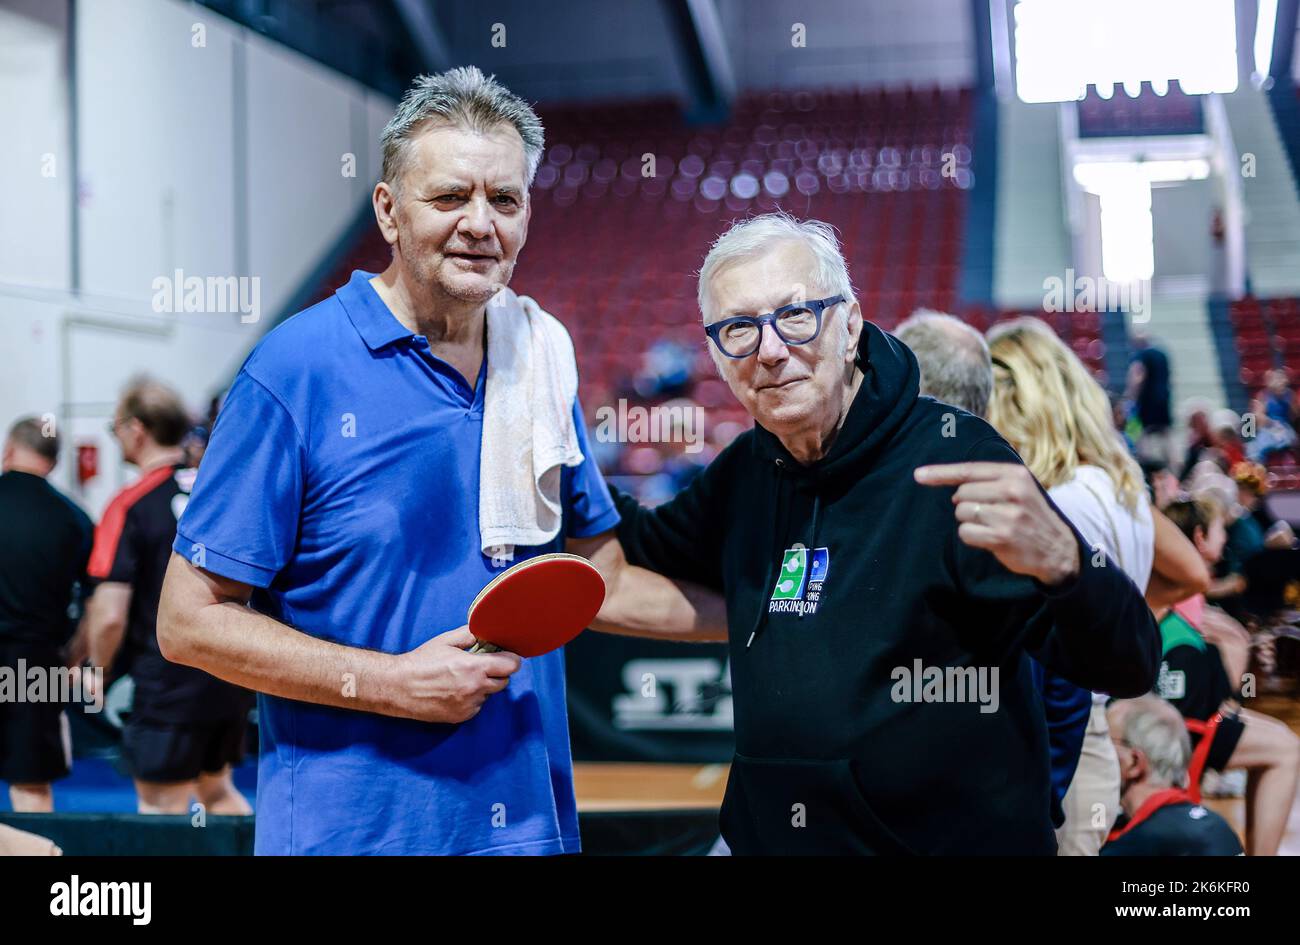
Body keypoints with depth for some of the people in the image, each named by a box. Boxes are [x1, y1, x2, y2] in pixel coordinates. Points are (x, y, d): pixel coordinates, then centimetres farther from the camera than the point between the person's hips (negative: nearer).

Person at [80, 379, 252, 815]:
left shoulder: (130, 506, -12)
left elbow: (110, 615, -17)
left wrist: (98, 669, 1)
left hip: (168, 686, -6)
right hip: (233, 680, 6)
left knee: (163, 808, 5)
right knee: (218, 790, 23)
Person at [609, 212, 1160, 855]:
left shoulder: (952, 457, -18)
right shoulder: (744, 471, 2)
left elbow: (1125, 670, -24)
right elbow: (649, 548, 24)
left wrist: (1059, 562, -44)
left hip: (959, 838, -5)